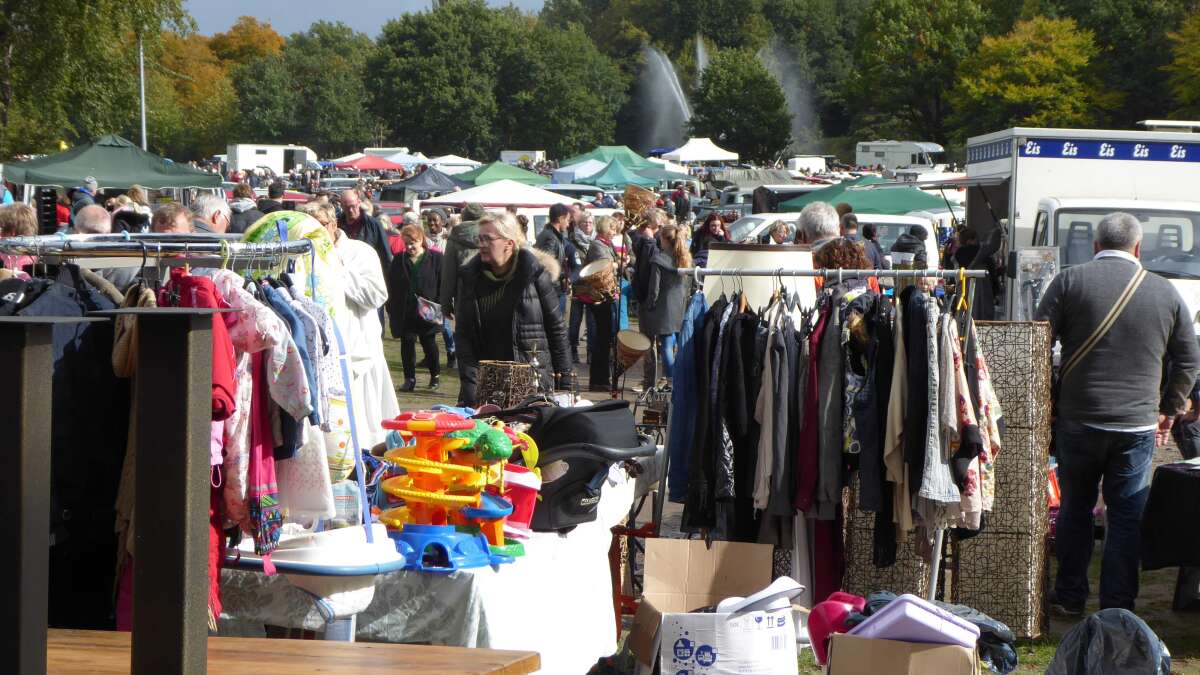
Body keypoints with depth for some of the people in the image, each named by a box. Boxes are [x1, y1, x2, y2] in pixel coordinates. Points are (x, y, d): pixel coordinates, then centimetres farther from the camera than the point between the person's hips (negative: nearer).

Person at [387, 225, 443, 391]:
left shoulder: (435, 259, -1)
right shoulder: (398, 261, 7)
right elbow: (391, 287, 9)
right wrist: (391, 309, 3)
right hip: (405, 313, 2)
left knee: (429, 344, 6)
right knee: (407, 344, 1)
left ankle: (434, 375, 24)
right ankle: (409, 378, 9)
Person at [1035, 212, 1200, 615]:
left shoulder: (1070, 282, -1)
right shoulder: (1166, 292, 5)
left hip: (1078, 420, 0)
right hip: (1138, 426, 0)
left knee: (1075, 510, 14)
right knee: (1127, 517, 6)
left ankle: (1069, 598, 21)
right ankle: (1117, 608, 5)